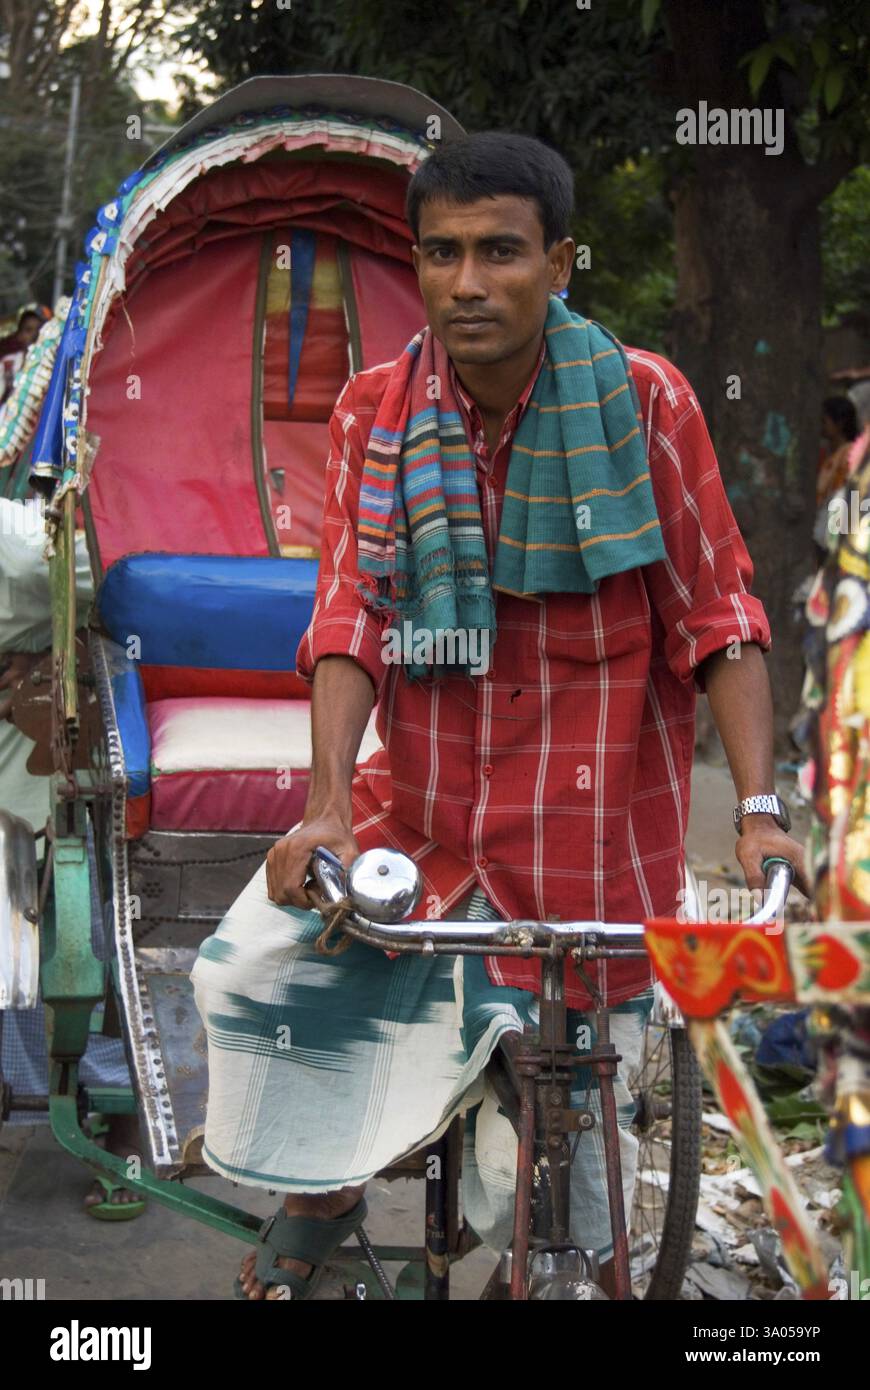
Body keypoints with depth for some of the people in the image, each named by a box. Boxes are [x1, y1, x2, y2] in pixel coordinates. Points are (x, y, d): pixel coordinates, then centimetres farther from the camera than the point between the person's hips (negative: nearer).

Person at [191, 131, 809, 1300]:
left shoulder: (643, 401, -10)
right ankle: (323, 1185, 15)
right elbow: (351, 618, -7)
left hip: (584, 834, -3)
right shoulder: (376, 411, -2)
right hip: (418, 808, 3)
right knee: (243, 970, -13)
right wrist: (328, 804, -19)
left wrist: (758, 809, -17)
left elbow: (718, 616, -9)